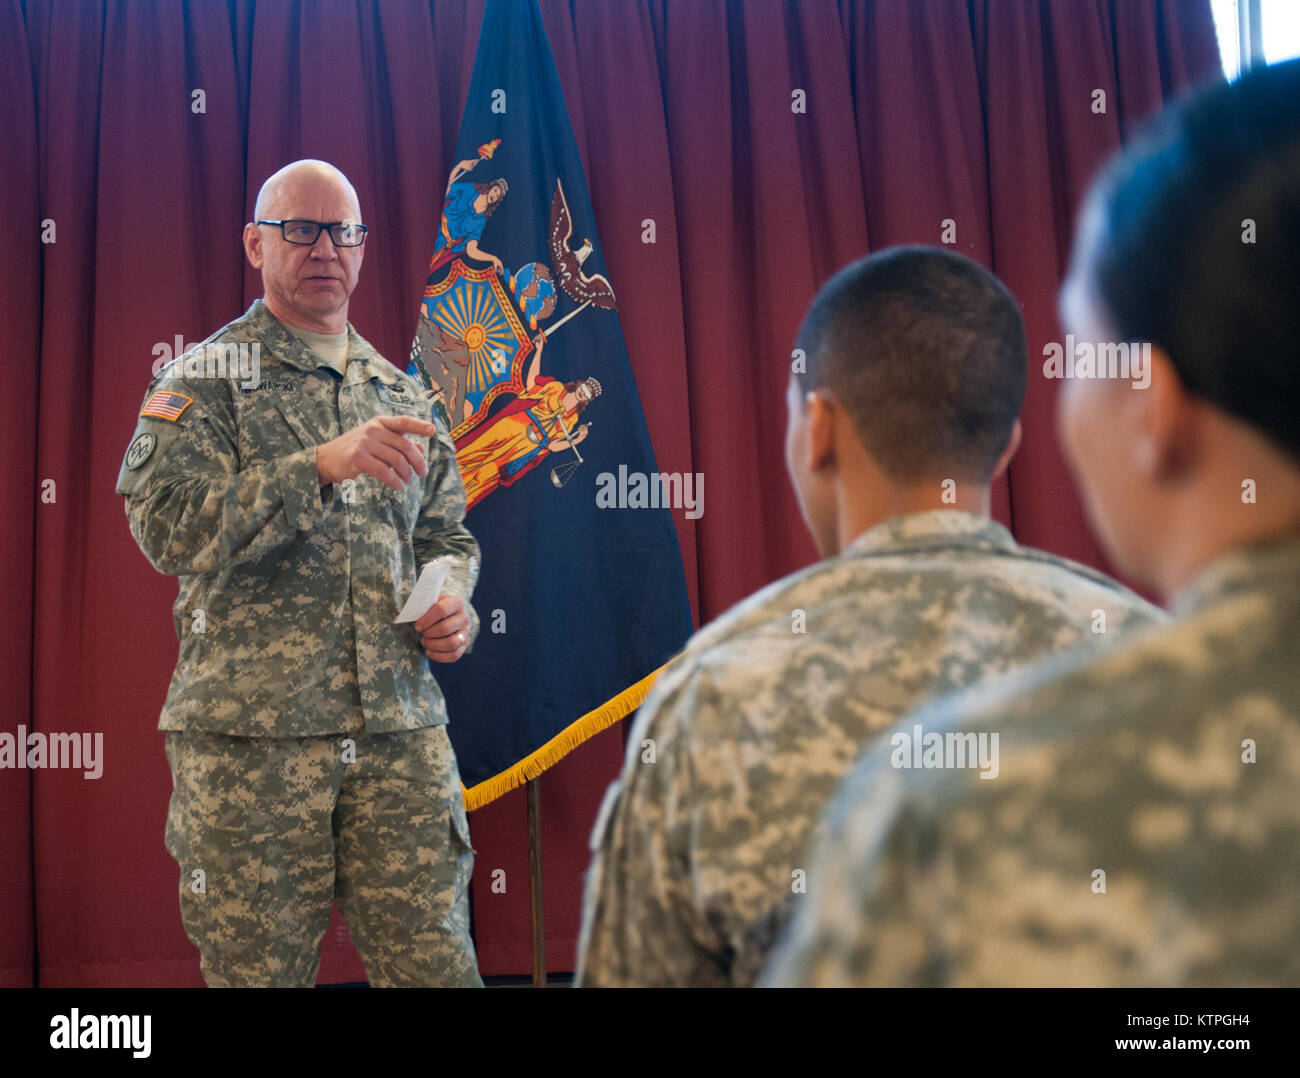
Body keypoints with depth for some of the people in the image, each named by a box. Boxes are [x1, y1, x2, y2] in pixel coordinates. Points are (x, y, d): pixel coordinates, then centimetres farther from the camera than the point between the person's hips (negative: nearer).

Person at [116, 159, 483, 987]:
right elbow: (168, 527, -13)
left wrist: (455, 608, 3)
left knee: (437, 963, 1)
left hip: (400, 728, 4)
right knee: (257, 968, 4)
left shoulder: (398, 392, 18)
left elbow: (448, 538, 26)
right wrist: (320, 466, -21)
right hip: (248, 733, -3)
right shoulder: (204, 381, 3)